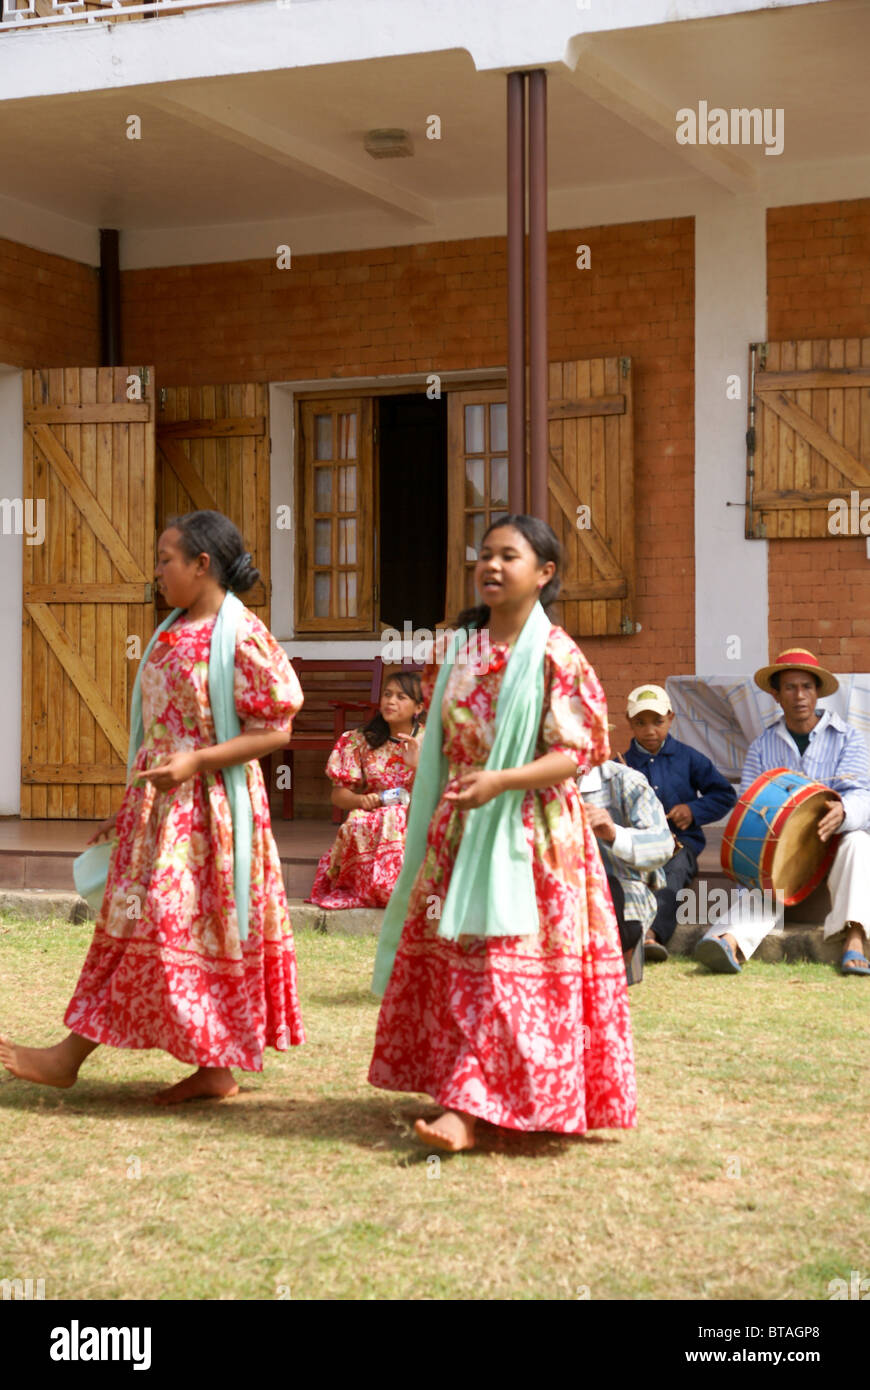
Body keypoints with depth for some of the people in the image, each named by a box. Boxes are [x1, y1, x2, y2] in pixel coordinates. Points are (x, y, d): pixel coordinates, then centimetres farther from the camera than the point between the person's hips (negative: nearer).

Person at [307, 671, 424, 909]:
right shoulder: (362, 742, 8)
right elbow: (338, 794, 9)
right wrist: (361, 800, -13)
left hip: (415, 823, -2)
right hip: (370, 818, 2)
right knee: (358, 825, -34)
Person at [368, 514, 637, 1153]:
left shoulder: (555, 656, -7)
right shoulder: (462, 647, 11)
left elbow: (576, 752, -12)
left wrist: (500, 781, -25)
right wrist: (433, 827, 16)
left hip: (526, 836, -6)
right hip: (457, 835, 7)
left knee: (506, 968, -9)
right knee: (449, 958, 7)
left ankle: (470, 1108, -12)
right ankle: (460, 1093, 19)